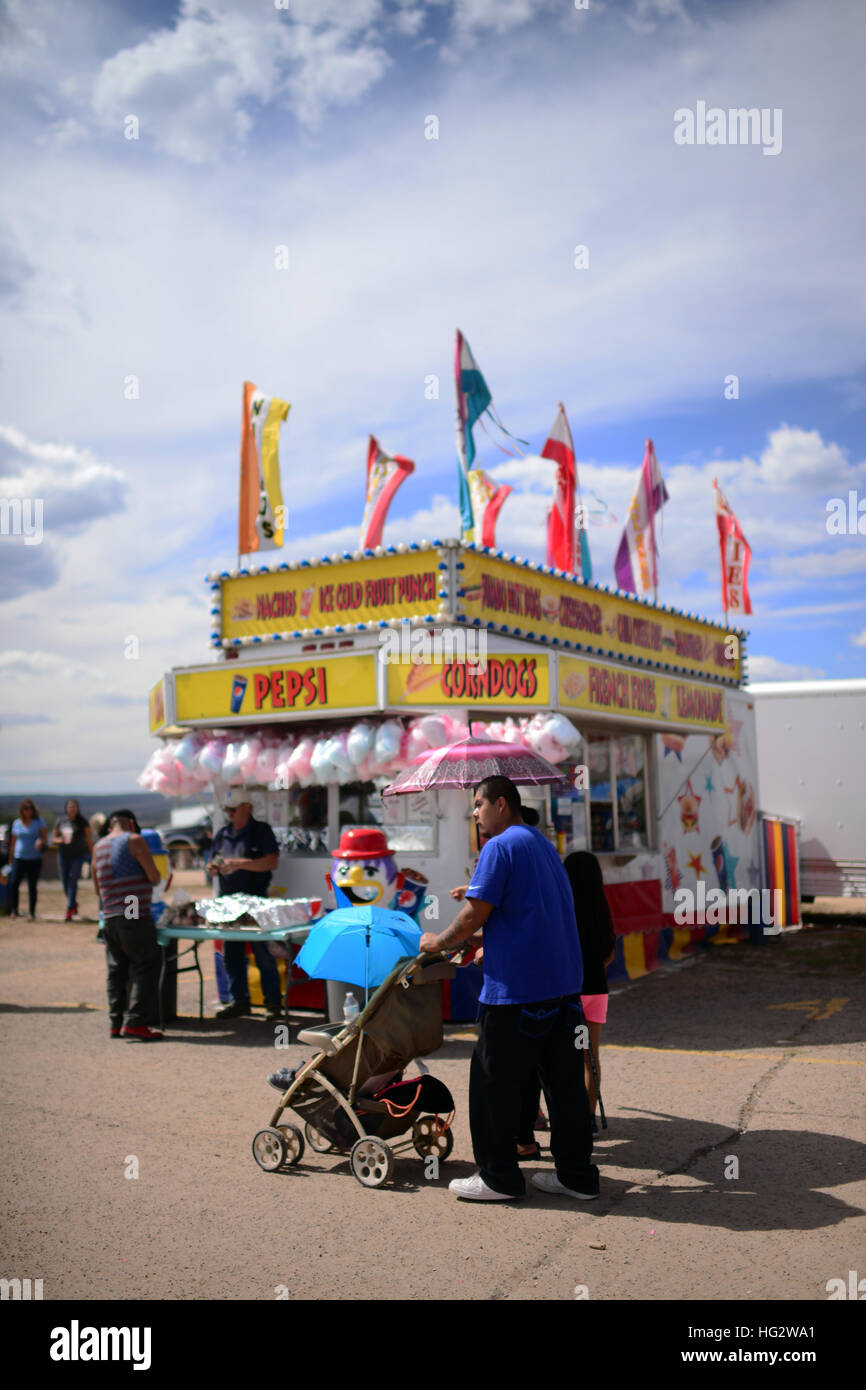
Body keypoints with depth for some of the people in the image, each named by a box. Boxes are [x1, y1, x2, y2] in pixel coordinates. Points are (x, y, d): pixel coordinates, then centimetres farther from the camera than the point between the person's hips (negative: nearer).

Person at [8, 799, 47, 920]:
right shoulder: (16, 823, 8)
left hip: (35, 859, -2)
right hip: (19, 859, 2)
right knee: (13, 884, -11)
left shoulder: (38, 821, 2)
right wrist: (10, 859, 13)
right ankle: (14, 909, 4)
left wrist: (41, 841, -25)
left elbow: (44, 837, -2)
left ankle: (32, 913, 9)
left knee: (32, 887, 1)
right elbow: (13, 842, 14)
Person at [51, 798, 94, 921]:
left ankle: (70, 909, -11)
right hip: (63, 855, 4)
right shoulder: (61, 822, 6)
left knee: (73, 880, -13)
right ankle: (74, 903, 33)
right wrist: (60, 840, -11)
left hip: (78, 855, -4)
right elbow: (53, 839, 11)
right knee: (65, 882, 8)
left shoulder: (82, 823, -2)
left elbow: (89, 840, 1)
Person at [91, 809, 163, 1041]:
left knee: (116, 971, 13)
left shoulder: (99, 846, 16)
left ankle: (116, 1022, 14)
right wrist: (155, 878, 12)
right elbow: (154, 877, -10)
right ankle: (134, 1022, -8)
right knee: (144, 968, -3)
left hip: (109, 917, 7)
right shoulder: (134, 840, -5)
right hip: (135, 917, -7)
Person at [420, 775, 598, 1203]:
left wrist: (437, 942, 1)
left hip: (516, 988, -9)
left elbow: (474, 917, -15)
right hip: (563, 985, 9)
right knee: (565, 1082, 12)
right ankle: (577, 1175, 18)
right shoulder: (543, 844, 18)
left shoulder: (500, 847, -10)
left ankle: (498, 1176, 11)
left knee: (494, 1084, 4)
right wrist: (482, 939, 27)